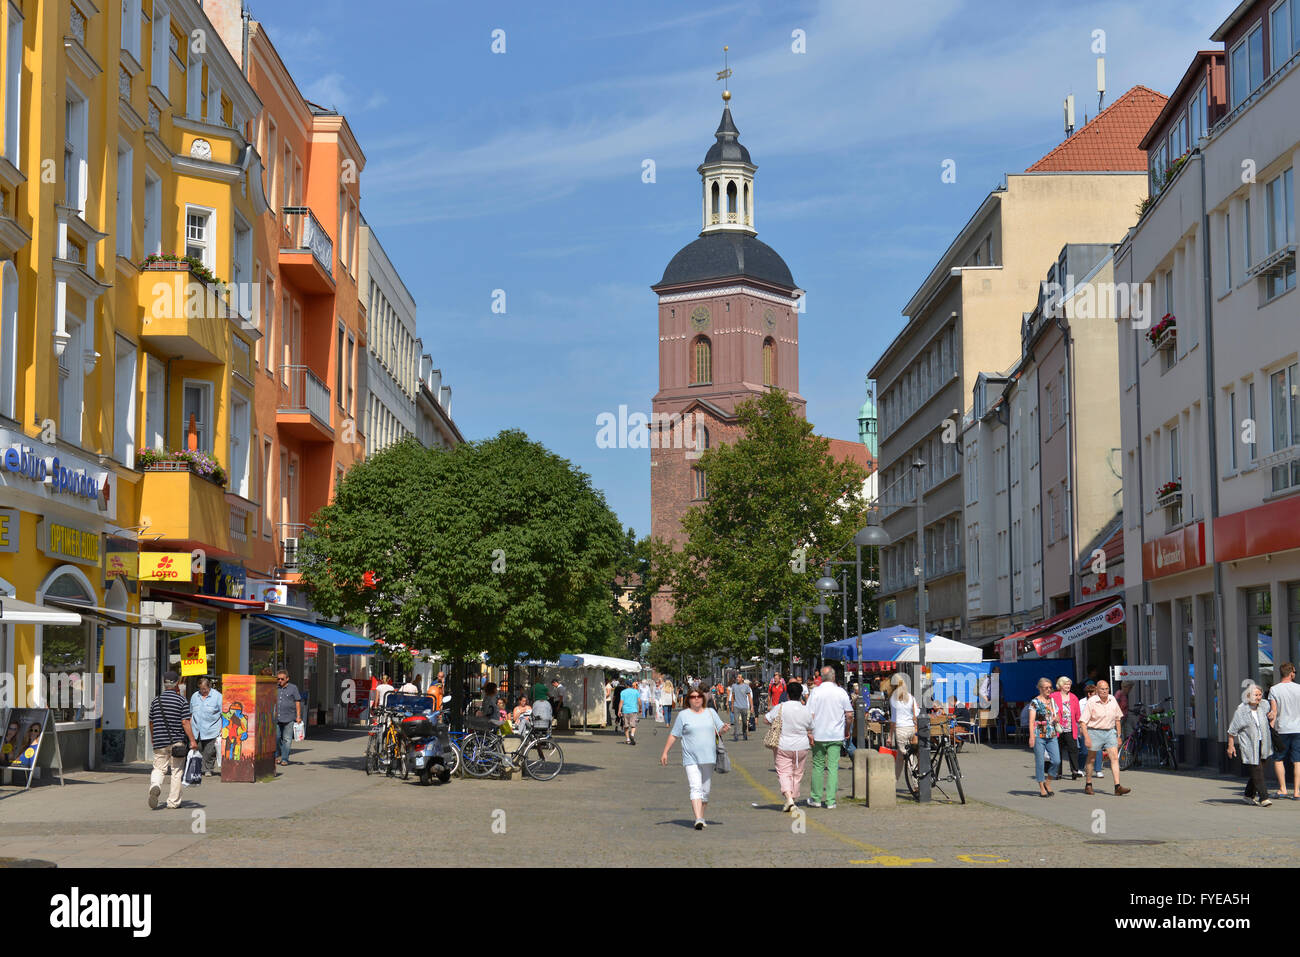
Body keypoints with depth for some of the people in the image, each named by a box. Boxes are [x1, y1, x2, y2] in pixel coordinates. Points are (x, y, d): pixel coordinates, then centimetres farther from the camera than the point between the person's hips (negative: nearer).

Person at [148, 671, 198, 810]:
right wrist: (192, 741, -8)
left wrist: (153, 737, 32)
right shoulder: (182, 700, -5)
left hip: (159, 742, 2)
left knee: (159, 768, 8)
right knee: (176, 771, 7)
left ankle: (155, 786, -23)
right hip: (177, 741, -2)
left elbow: (151, 722, 15)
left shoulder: (156, 700, 6)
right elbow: (185, 722, -11)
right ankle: (173, 802, 10)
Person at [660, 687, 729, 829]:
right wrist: (665, 752, 1)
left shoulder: (711, 712, 13)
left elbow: (720, 729, 16)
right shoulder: (683, 715, 4)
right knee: (696, 788, -16)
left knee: (705, 790, 9)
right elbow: (673, 735, 5)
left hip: (708, 758, 4)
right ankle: (698, 819, -24)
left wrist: (724, 729, -9)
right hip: (691, 759, -3)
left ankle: (702, 818, 21)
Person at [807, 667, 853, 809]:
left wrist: (809, 733, -4)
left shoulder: (815, 692, -5)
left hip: (819, 735, 0)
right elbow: (849, 715, 1)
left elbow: (810, 715, -8)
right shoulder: (841, 692, -2)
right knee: (833, 767, 2)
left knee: (818, 766, 11)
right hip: (836, 736, 0)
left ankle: (816, 798, 17)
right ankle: (831, 801, -1)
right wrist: (847, 730, 15)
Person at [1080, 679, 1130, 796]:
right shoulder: (1091, 702, -11)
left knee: (1115, 757, -8)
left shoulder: (1113, 700, 4)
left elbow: (1117, 719, 15)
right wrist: (1086, 738, -20)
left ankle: (1117, 786, -12)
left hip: (1110, 732, 4)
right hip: (1095, 732, -4)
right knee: (1091, 759, 7)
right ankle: (1088, 785, 23)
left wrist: (1118, 736, 14)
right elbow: (1083, 721, -12)